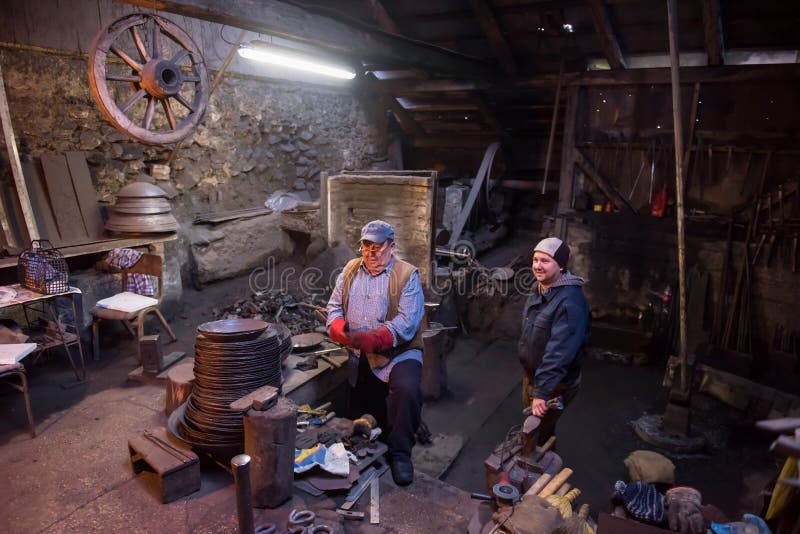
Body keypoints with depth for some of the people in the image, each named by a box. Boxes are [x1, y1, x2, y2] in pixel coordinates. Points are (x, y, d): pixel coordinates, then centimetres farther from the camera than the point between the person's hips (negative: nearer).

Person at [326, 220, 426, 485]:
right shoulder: (350, 270, 9)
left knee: (408, 390, -33)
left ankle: (400, 452, -12)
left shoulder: (407, 275, -8)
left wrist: (373, 339, -32)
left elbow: (405, 324, -18)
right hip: (359, 358, 5)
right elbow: (334, 307, 7)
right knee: (359, 417, 10)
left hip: (398, 353, -5)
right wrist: (340, 331, -15)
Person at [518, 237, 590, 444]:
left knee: (540, 433, 3)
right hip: (530, 375, 9)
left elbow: (559, 351, -33)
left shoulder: (570, 301, -29)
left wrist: (542, 391, -33)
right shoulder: (538, 290, 2)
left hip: (554, 383, -9)